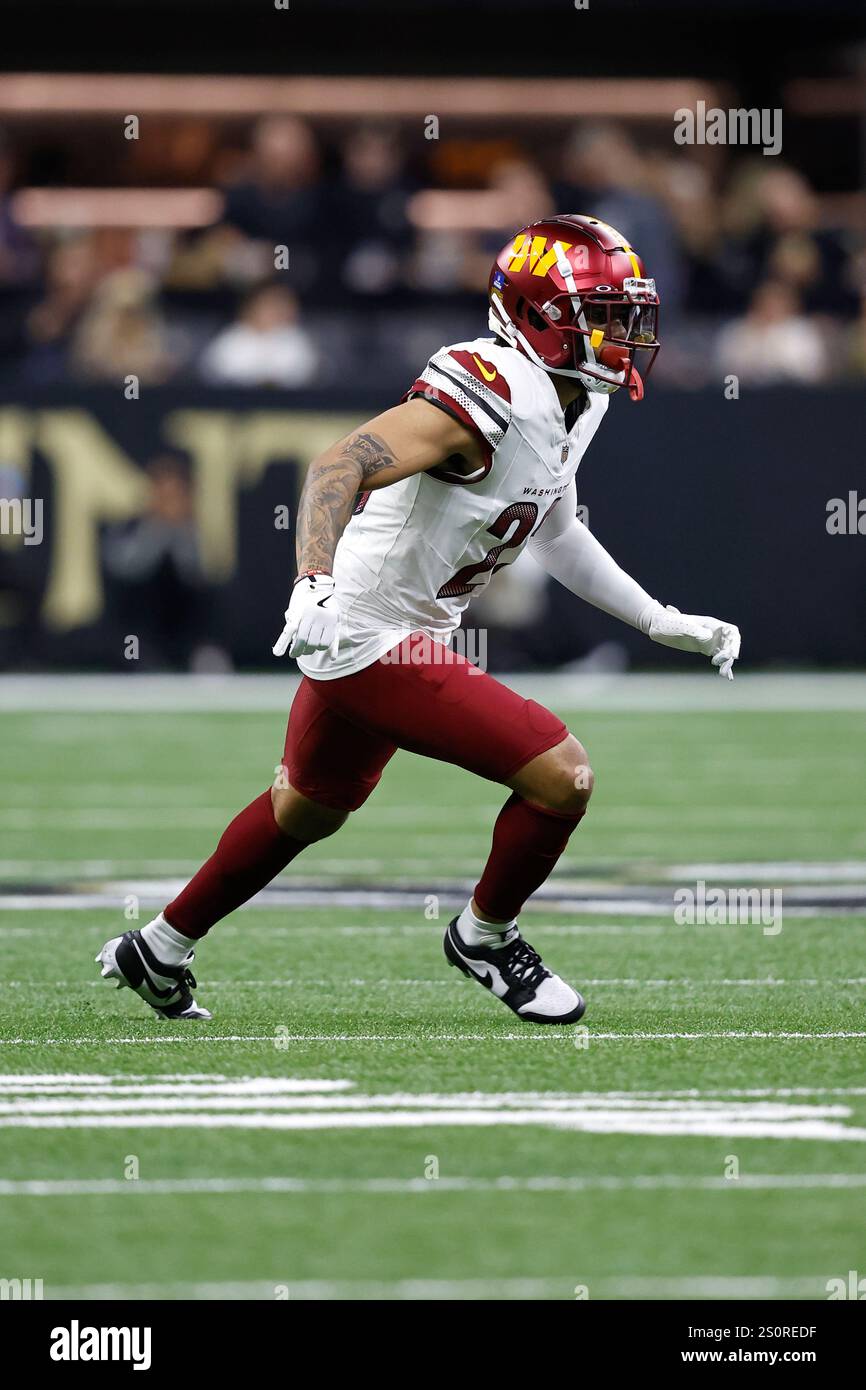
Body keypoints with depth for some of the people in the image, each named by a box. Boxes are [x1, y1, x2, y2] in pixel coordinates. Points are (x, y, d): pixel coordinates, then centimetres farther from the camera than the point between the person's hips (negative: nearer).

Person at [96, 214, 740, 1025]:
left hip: (387, 634, 11)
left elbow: (555, 535, 21)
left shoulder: (571, 403, 6)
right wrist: (314, 585, -48)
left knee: (309, 809, 28)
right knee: (562, 776, -12)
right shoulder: (489, 395, -25)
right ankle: (483, 937, 13)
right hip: (370, 639, -11)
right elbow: (341, 466, -34)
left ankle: (159, 953, 44)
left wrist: (664, 624, 18)